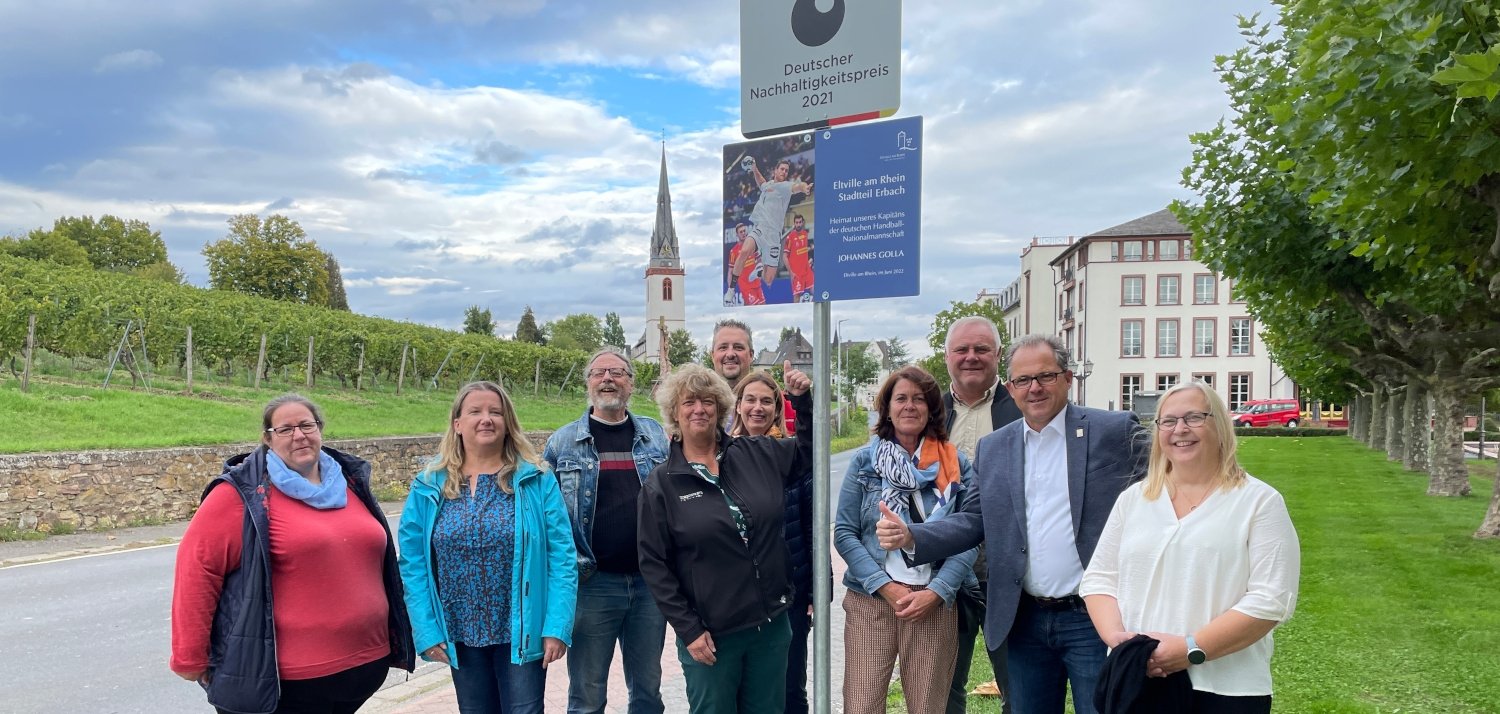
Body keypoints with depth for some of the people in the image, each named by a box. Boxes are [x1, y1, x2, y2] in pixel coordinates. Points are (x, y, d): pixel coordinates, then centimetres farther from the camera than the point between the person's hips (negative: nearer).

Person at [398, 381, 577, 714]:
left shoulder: (536, 481, -7)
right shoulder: (428, 487, -1)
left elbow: (562, 557, -9)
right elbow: (412, 564, -1)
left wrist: (557, 626, -13)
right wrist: (427, 631, -7)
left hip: (522, 632, -2)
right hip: (461, 635, 3)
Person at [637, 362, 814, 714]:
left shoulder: (757, 454, 1)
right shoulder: (661, 484, -6)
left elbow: (808, 453, 14)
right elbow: (653, 563, -6)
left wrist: (803, 399, -1)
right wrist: (688, 629, -9)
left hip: (772, 623, 3)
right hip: (709, 634, -3)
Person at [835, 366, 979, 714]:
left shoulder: (957, 465, 4)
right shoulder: (863, 461, 4)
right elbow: (844, 532, 1)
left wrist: (936, 592, -11)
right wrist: (886, 587, -9)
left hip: (935, 604, 0)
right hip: (869, 600, 0)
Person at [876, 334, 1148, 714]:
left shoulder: (1117, 431, -4)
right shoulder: (992, 449, 7)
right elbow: (974, 521, 7)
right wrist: (910, 537, -9)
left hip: (1094, 618, -4)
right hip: (1025, 621, 4)